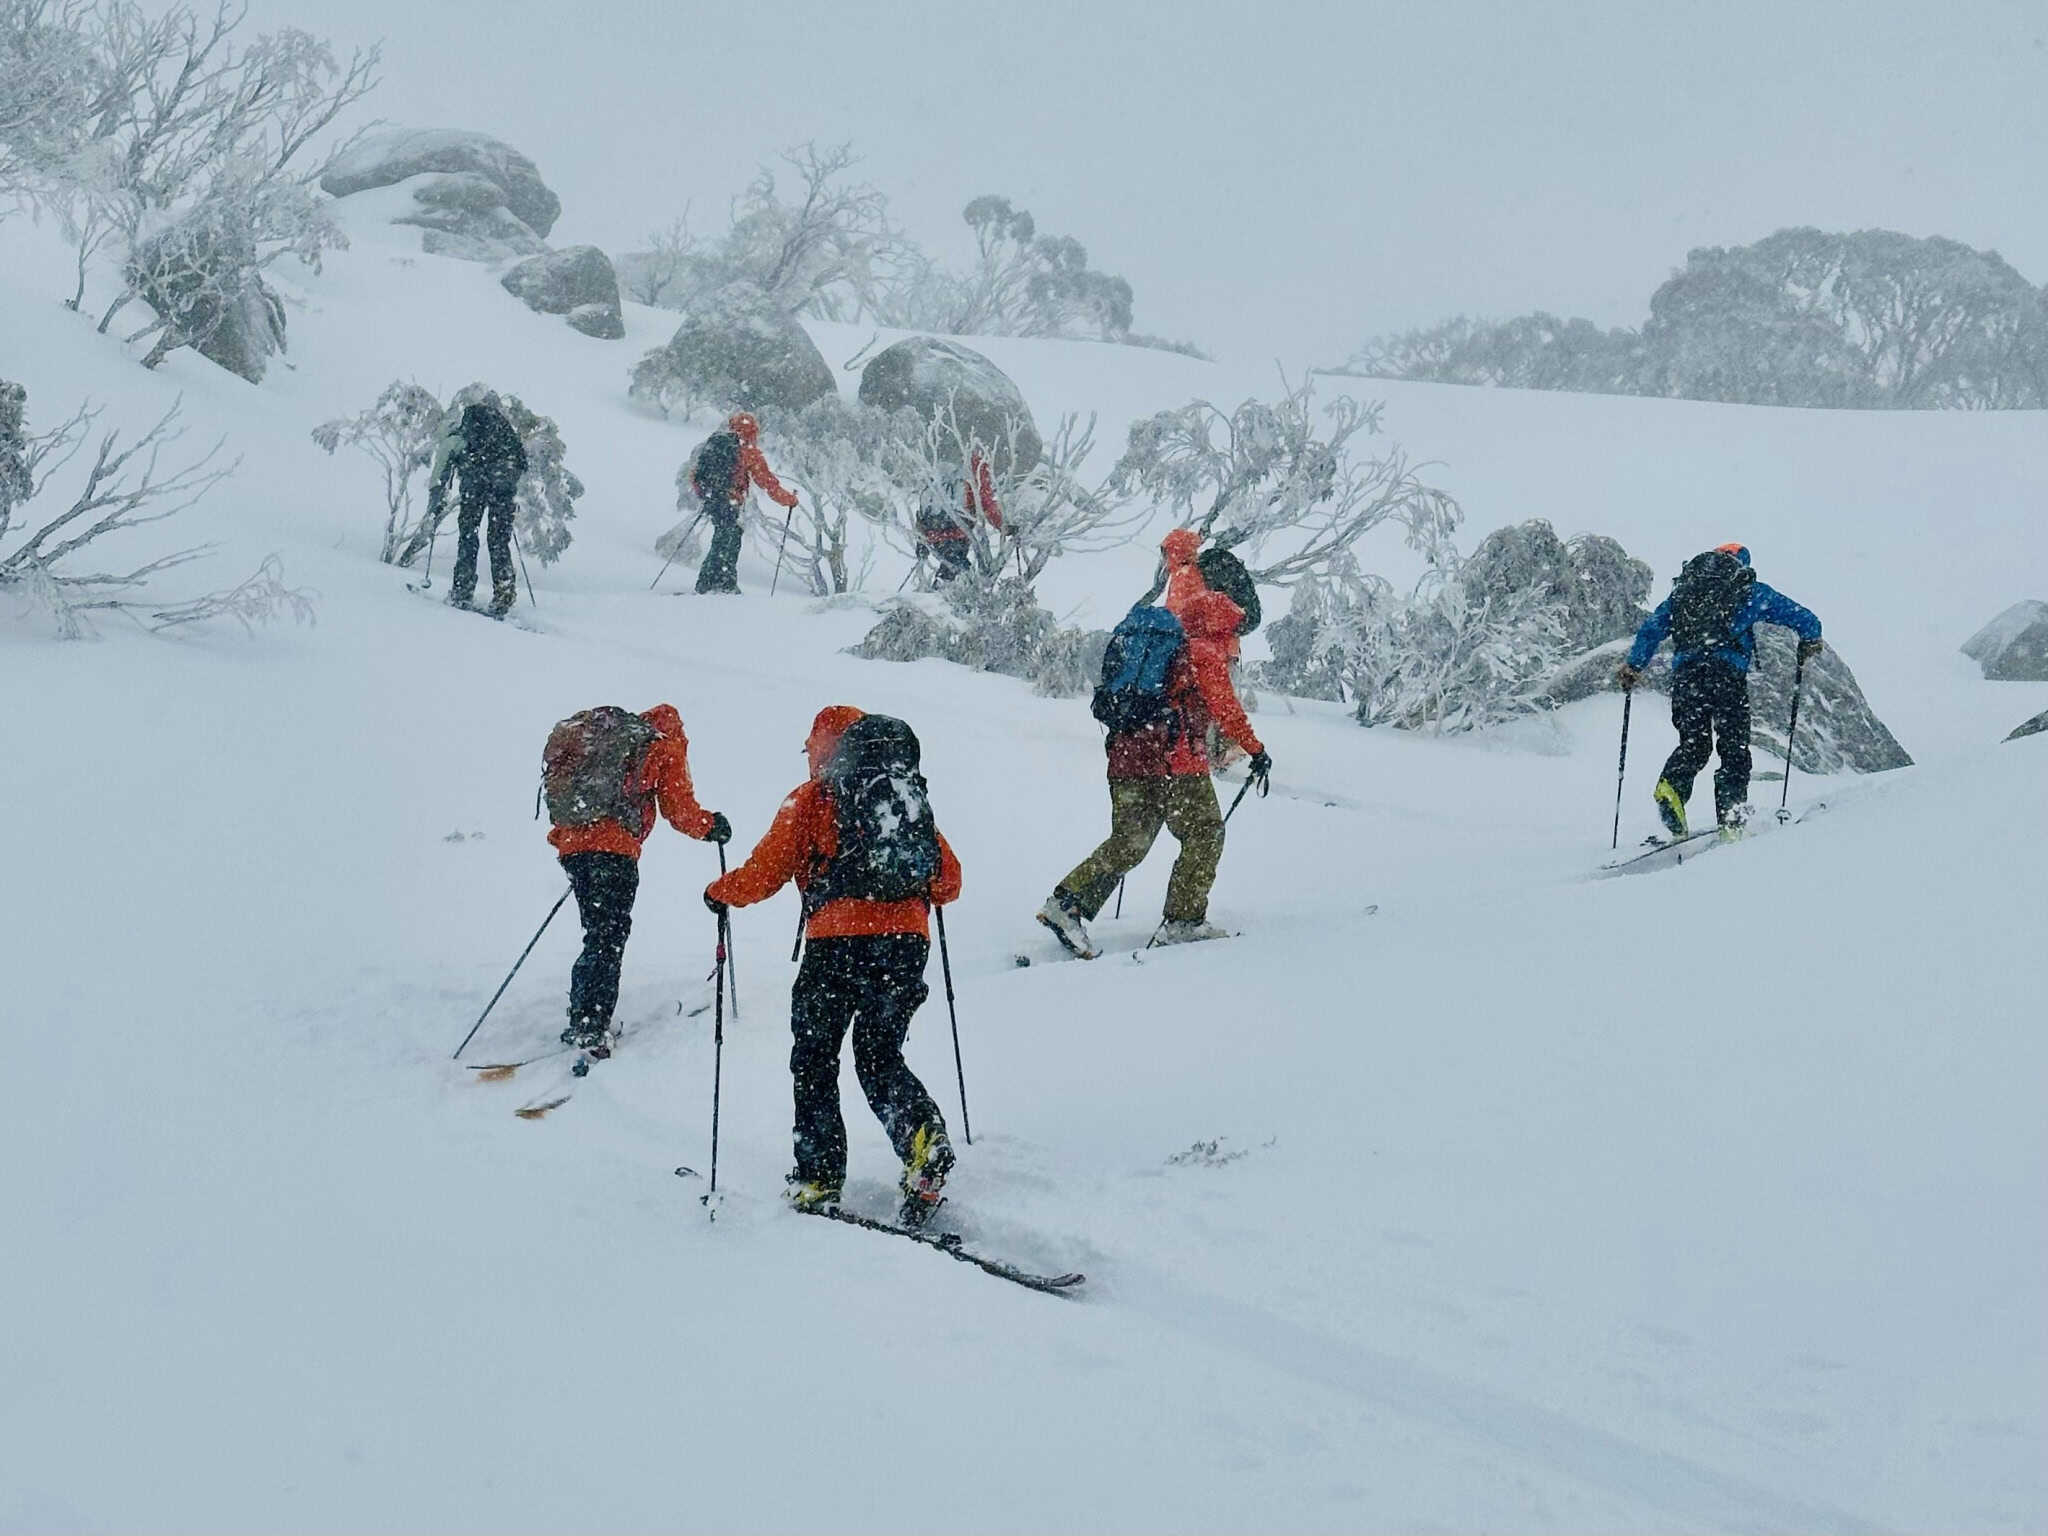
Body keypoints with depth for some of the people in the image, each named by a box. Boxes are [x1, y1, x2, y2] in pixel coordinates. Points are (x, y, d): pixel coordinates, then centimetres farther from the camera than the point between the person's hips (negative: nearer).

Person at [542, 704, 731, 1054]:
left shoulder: (601, 733, 26)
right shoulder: (667, 748, 9)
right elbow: (680, 809, 6)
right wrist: (712, 826, 23)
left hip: (570, 842, 6)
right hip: (614, 848, -6)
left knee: (599, 933, 15)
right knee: (609, 937, -9)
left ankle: (583, 1020, 12)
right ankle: (589, 1026, -20)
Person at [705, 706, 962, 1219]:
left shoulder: (811, 799, 4)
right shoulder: (912, 797, 15)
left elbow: (765, 873, 1)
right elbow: (949, 881, 15)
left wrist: (719, 893, 20)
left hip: (838, 944, -4)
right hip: (907, 942, 4)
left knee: (814, 1061, 11)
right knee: (881, 1056, 15)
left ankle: (819, 1176, 8)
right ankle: (924, 1139, -11)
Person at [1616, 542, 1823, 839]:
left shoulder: (1682, 591, 24)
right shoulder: (1751, 591, 17)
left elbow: (1650, 630, 17)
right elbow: (1805, 620, 16)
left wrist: (1633, 666, 23)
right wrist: (1810, 643, 36)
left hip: (1685, 673, 3)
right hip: (1727, 673, -3)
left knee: (1693, 745, 13)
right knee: (1734, 749, 5)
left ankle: (1672, 785, -17)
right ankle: (1731, 820, -7)